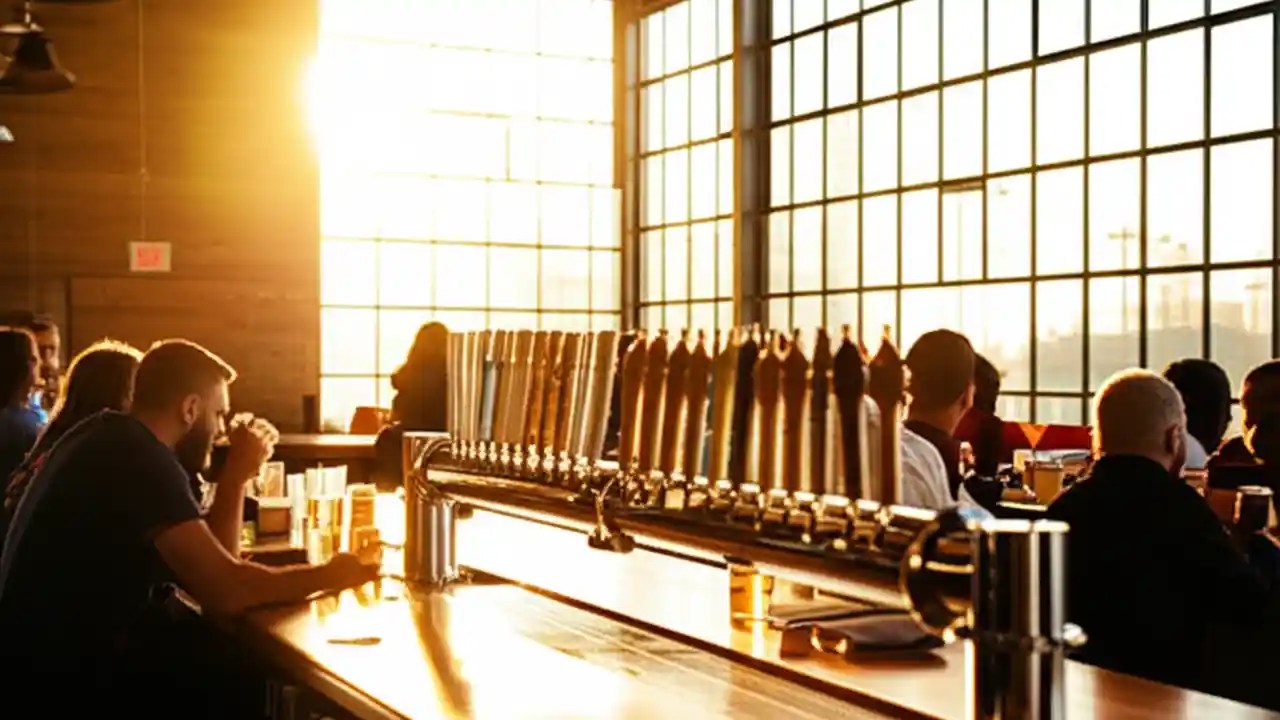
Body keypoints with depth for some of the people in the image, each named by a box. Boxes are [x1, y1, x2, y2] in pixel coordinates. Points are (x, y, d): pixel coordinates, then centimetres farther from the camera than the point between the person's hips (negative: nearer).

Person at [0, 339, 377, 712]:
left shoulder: (117, 442, 11)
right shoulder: (143, 459, -18)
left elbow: (212, 568, 10)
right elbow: (226, 592, -24)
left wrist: (237, 474, 2)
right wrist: (328, 575, -10)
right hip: (66, 675, -9)